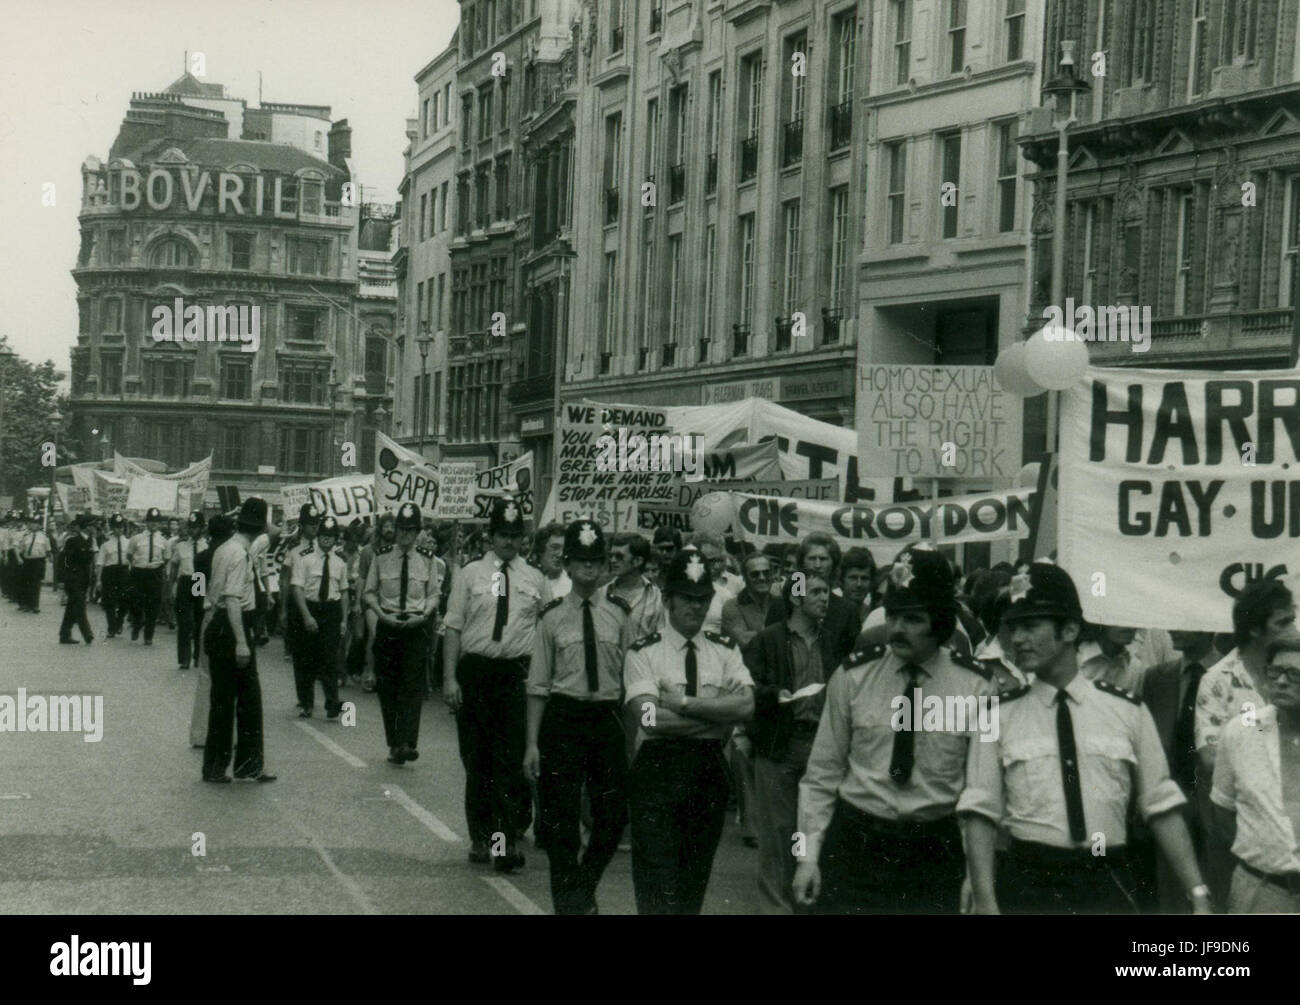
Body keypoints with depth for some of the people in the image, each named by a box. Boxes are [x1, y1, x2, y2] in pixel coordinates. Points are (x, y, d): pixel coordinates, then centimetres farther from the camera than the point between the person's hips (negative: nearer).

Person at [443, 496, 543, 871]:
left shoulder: (534, 579, 7)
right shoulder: (469, 575, 5)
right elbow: (453, 628, 3)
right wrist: (450, 678, -5)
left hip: (517, 673, -1)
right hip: (475, 670, 1)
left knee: (512, 759, -7)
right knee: (476, 759, 8)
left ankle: (509, 839, -5)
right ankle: (479, 836, 19)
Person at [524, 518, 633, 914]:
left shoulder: (618, 613, 3)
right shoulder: (552, 617, -1)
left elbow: (630, 674, 6)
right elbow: (538, 685, 2)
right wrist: (532, 743, -2)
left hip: (607, 718, 2)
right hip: (563, 716, -2)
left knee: (614, 814, 6)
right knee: (562, 819, 2)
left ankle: (585, 888, 30)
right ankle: (569, 900, 17)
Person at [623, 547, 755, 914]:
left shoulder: (725, 651, 9)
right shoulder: (643, 653, -3)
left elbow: (745, 705, -7)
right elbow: (649, 717, -16)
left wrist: (683, 702, -15)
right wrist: (718, 715, -12)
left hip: (709, 772, 4)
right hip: (657, 770, -4)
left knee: (695, 880, 12)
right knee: (658, 883, -5)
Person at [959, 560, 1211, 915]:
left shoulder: (1126, 710, 4)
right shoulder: (1001, 716, 3)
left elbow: (1162, 809, 5)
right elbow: (981, 815, -1)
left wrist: (1199, 895, -1)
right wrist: (985, 903, -11)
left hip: (1107, 886, 0)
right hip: (1026, 885, 0)